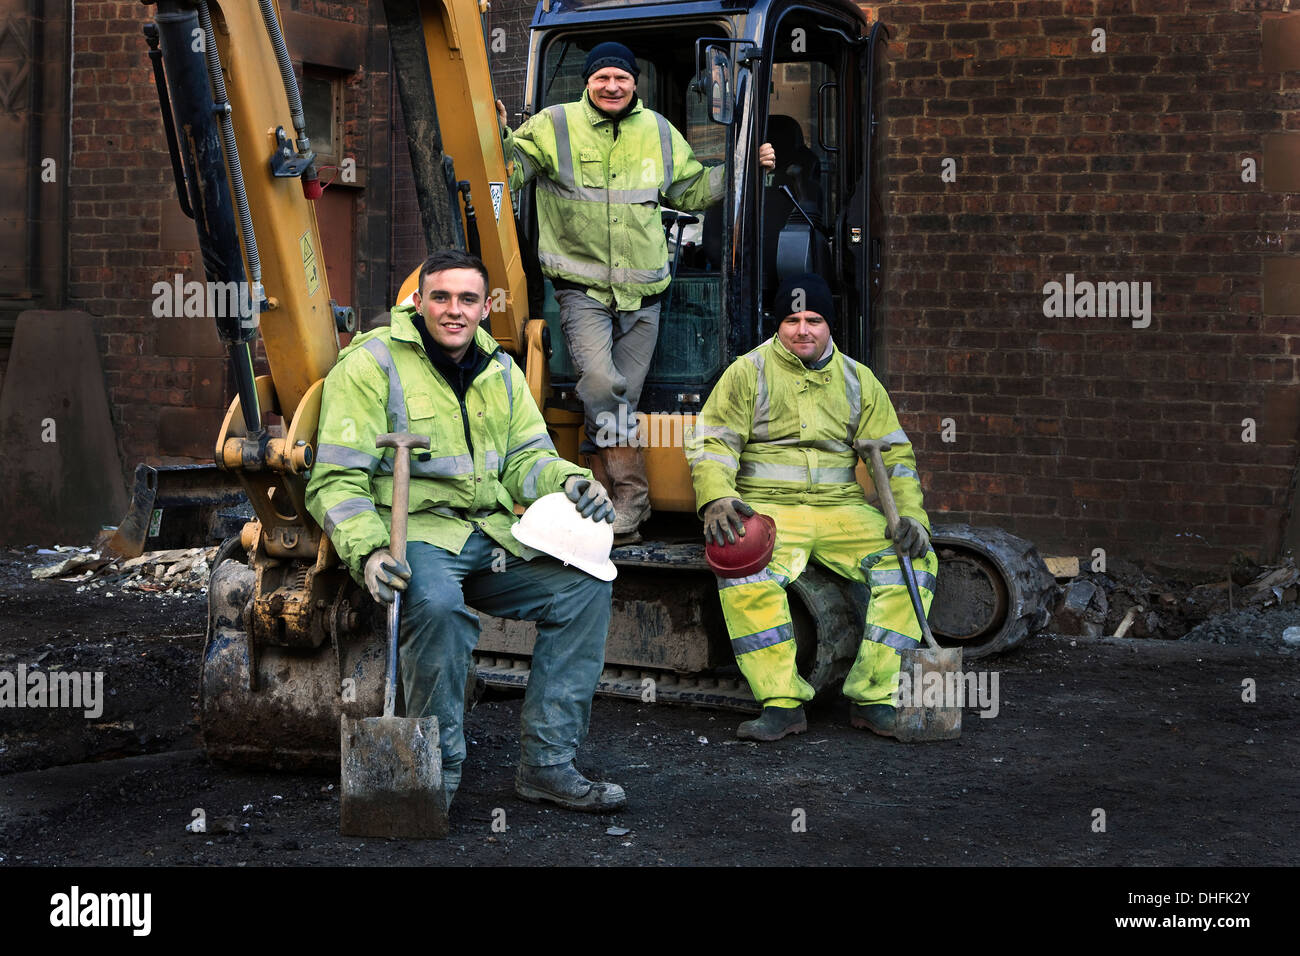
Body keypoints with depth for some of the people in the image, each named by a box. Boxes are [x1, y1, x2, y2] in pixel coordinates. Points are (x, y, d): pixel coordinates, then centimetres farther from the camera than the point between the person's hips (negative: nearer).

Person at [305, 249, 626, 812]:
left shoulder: (500, 372, 16)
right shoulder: (372, 365, -4)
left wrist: (570, 481, -9)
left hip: (489, 534, 6)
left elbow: (525, 459, 16)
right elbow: (336, 481, -8)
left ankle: (546, 765, -7)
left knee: (585, 583, -13)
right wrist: (368, 553, -24)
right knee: (437, 602, -38)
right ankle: (438, 770, -17)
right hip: (411, 531, -6)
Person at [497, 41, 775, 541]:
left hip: (642, 292, 4)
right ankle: (631, 498, -12)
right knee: (602, 383, -21)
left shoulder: (659, 133, 13)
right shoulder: (553, 126, 1)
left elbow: (691, 189, 24)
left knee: (625, 396, 5)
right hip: (582, 286, -4)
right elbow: (510, 171, 2)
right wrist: (500, 137, -16)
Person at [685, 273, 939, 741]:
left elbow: (892, 453, 13)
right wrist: (717, 499, -19)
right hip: (767, 506, -3)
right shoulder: (748, 372, 5)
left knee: (914, 559, -20)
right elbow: (712, 442, -1)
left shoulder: (857, 380, 14)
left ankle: (873, 699, -18)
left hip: (841, 508, 3)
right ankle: (782, 703, -28)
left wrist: (910, 514, -2)